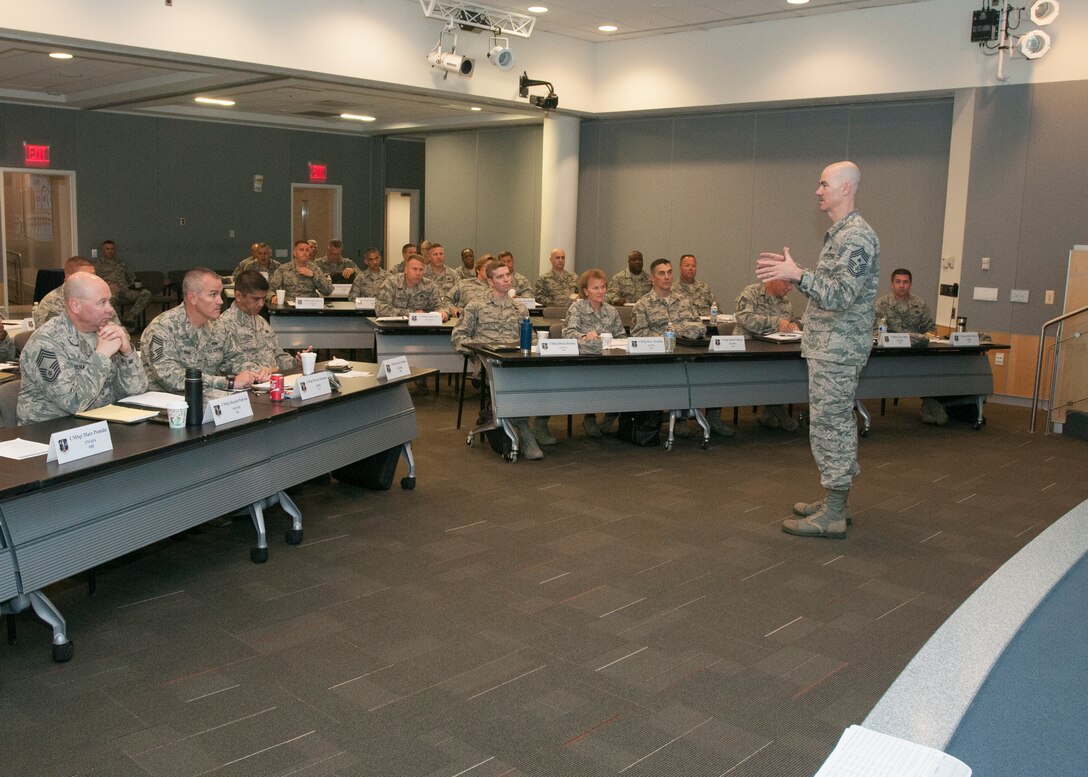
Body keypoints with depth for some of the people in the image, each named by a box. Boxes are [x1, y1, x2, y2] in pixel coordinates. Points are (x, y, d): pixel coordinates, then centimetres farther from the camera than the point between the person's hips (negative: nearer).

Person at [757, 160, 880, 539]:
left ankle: (832, 516, 1)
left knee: (829, 426, -6)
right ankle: (836, 501, 25)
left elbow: (840, 295, -25)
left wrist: (798, 274, -30)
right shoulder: (840, 234, 16)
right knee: (837, 424, 15)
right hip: (831, 348, 11)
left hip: (837, 351, -11)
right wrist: (792, 272, 13)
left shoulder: (856, 237, -17)